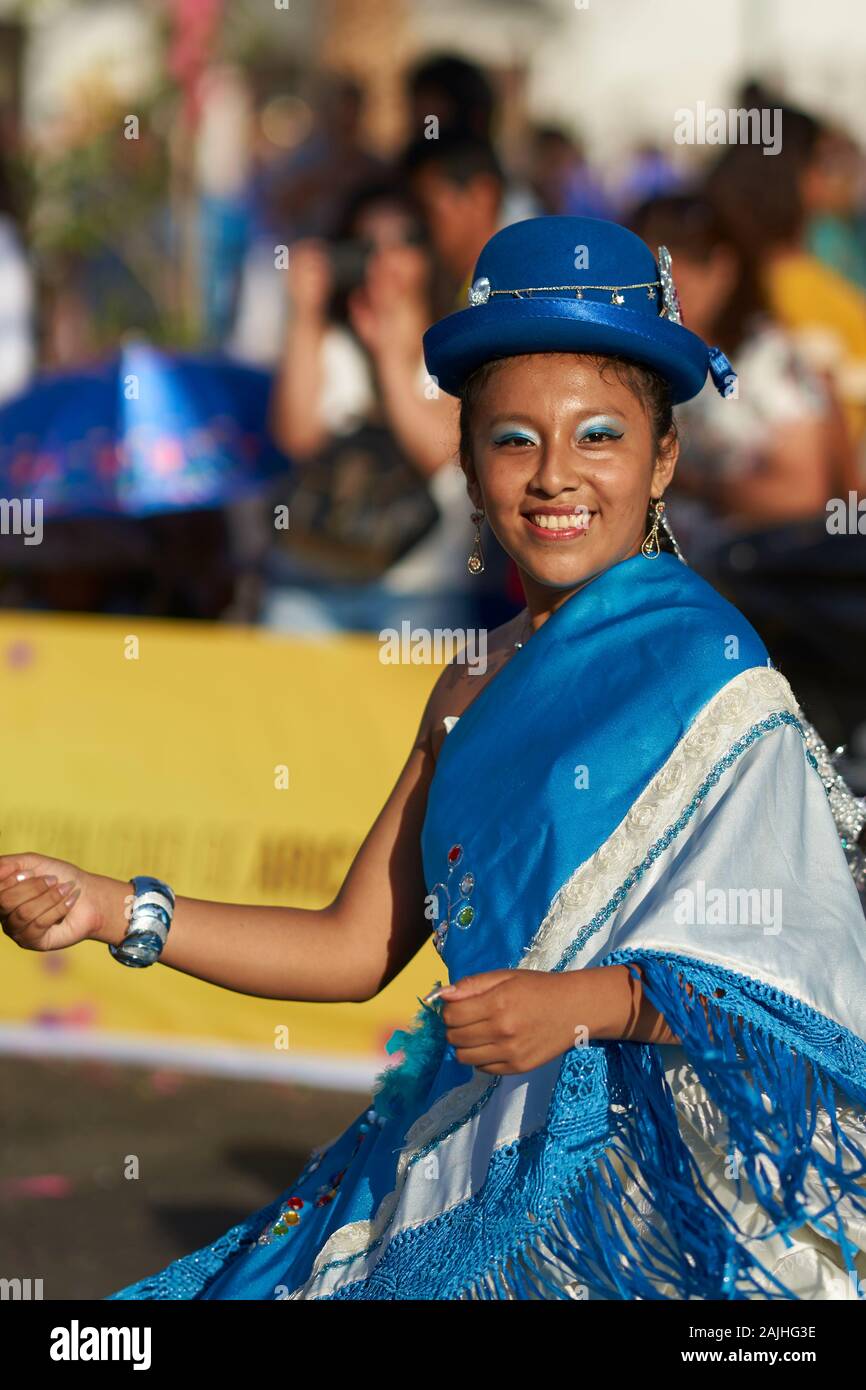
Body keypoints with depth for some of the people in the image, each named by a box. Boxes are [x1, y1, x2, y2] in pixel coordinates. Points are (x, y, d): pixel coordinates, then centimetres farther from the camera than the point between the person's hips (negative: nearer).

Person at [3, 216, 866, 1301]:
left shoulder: (709, 676, -9)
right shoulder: (473, 693, 11)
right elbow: (356, 947, 12)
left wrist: (587, 1003, -24)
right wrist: (114, 912, 5)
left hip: (645, 1167, -6)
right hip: (475, 1156, 6)